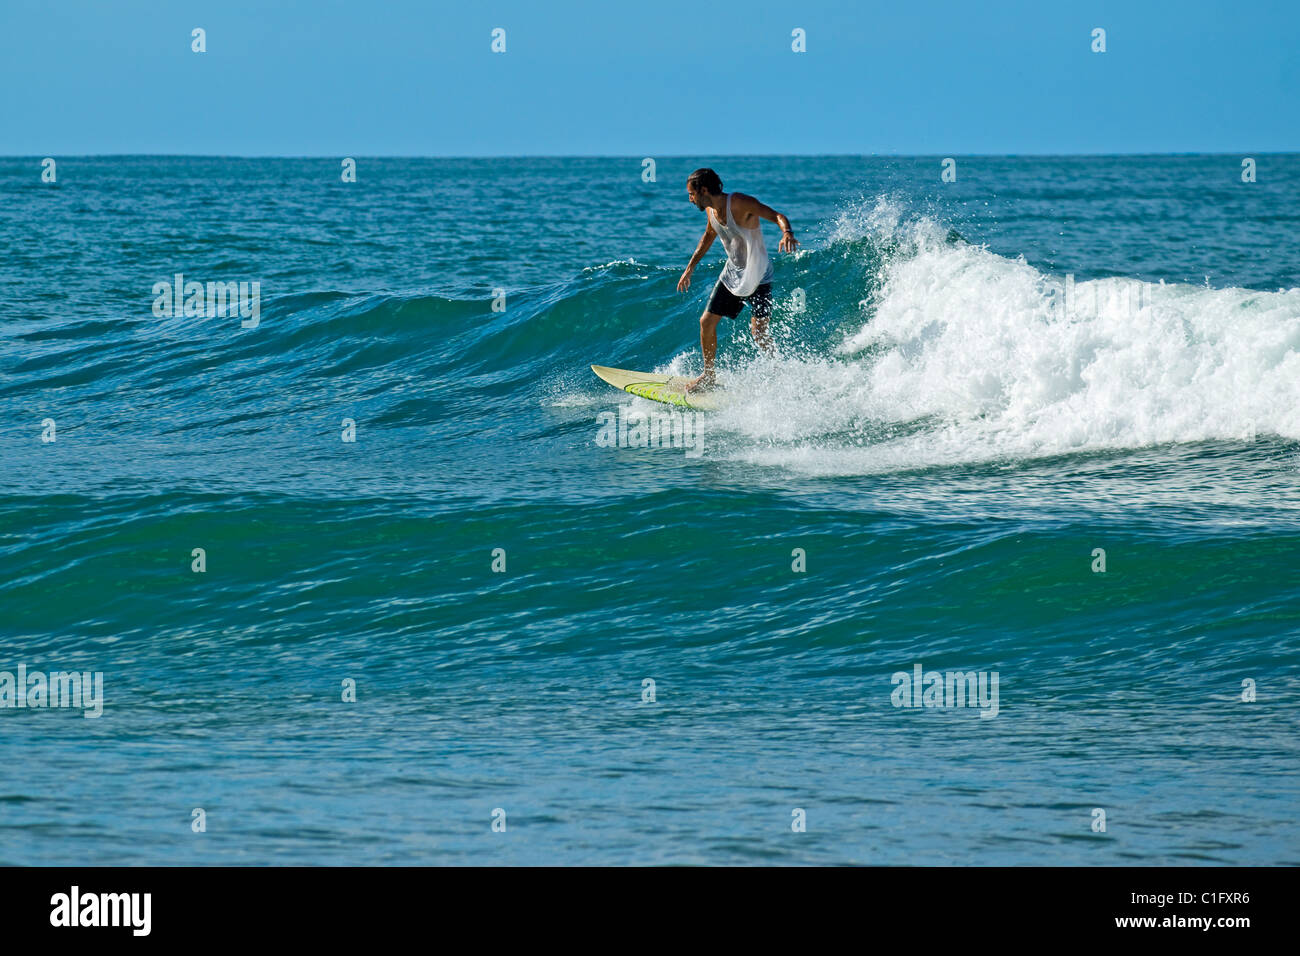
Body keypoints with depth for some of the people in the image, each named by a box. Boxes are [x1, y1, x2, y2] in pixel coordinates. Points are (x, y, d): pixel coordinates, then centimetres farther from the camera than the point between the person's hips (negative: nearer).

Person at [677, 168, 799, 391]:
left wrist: (787, 233, -53)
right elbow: (709, 237, 21)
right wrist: (690, 268, 25)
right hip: (733, 272, 8)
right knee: (707, 322, 7)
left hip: (758, 275, -8)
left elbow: (777, 216, -31)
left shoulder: (741, 204, -24)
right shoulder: (711, 211, 0)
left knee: (758, 332, -14)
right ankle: (708, 376, 22)